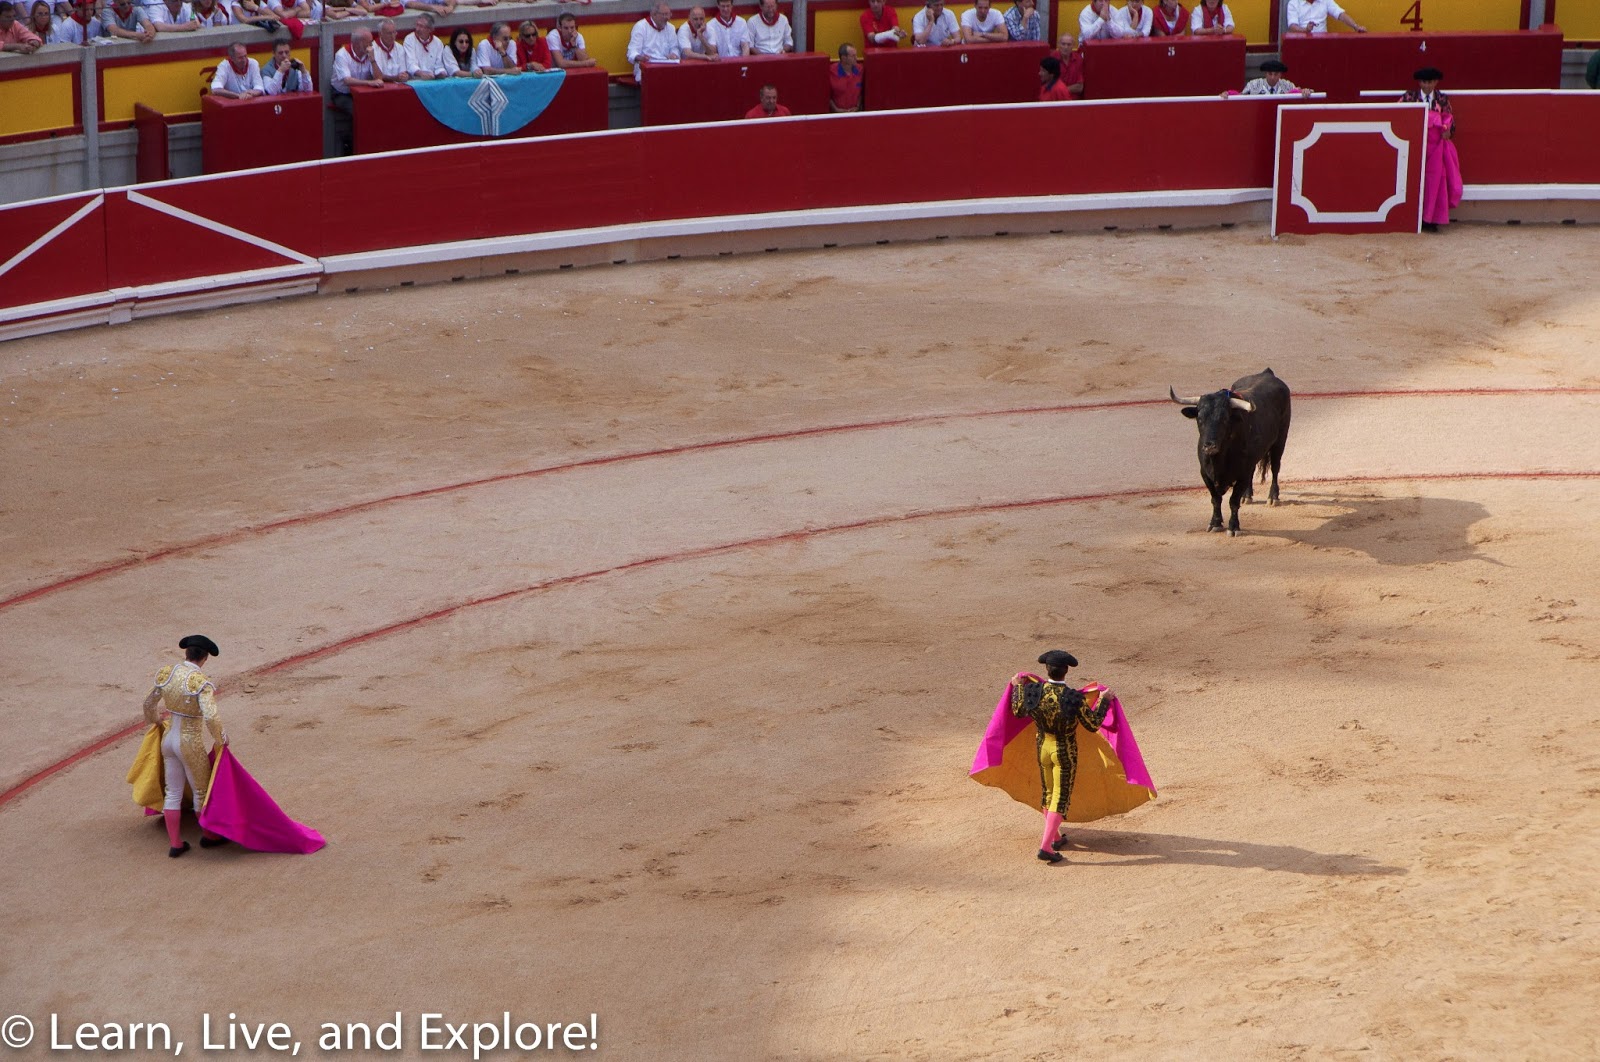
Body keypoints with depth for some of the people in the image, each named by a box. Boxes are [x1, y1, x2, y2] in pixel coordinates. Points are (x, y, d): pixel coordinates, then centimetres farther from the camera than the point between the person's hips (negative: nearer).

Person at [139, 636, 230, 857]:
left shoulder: (166, 673, -5)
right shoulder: (201, 683, -23)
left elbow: (149, 702, 9)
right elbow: (211, 717, -32)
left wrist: (155, 721, 30)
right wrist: (221, 739, -13)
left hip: (168, 739, 6)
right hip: (191, 744, -6)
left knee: (173, 793, 16)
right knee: (202, 791, 17)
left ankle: (175, 844, 22)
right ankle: (207, 835, 35)